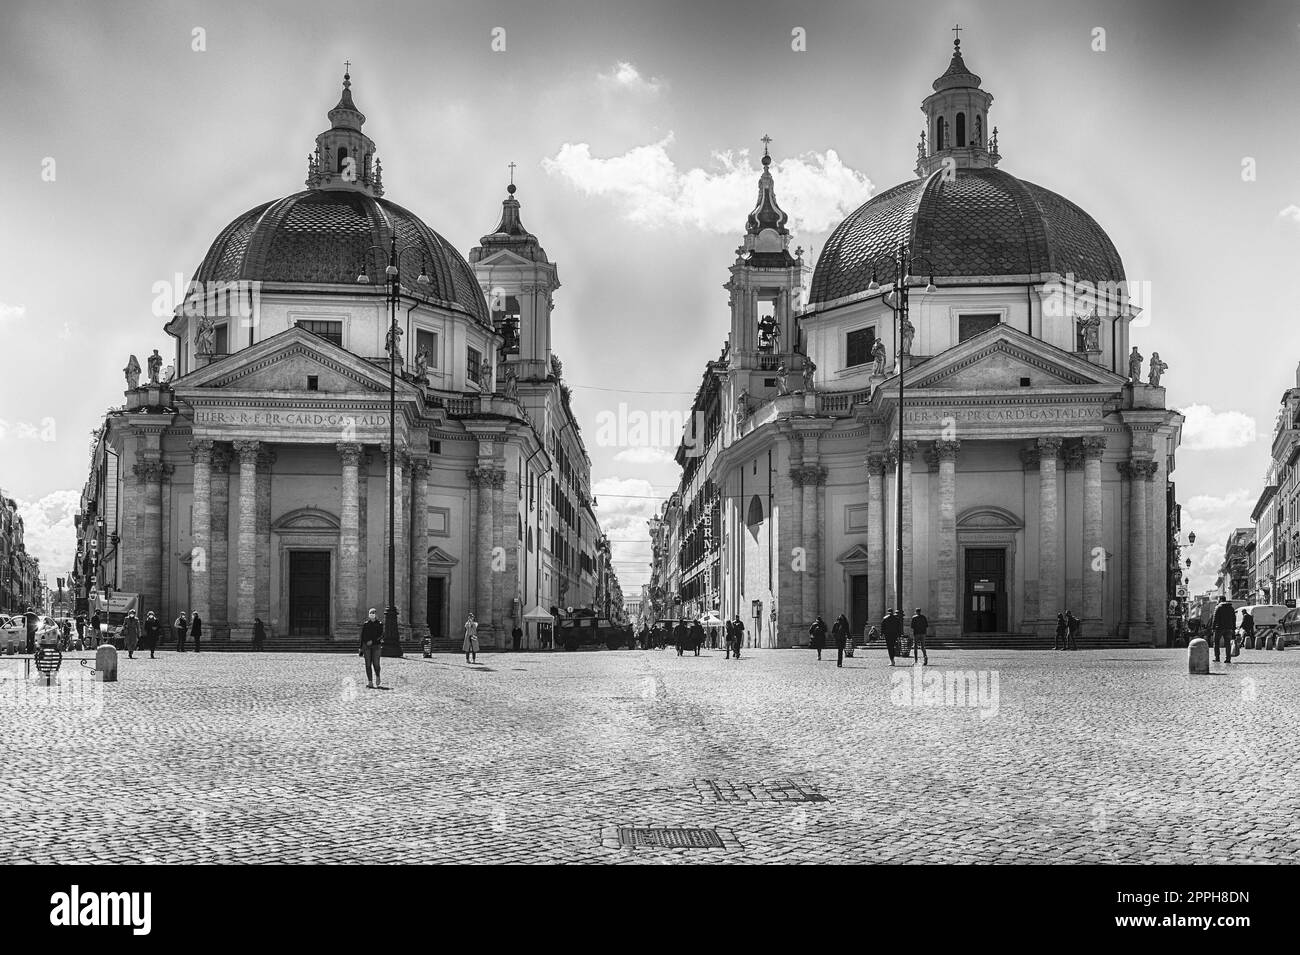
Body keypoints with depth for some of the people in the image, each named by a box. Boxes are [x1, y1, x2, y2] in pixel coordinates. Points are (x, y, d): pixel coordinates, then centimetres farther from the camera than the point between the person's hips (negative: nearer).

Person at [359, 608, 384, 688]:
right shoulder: (365, 624, 10)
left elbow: (381, 635, -5)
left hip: (376, 646, -2)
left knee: (376, 663, -11)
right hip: (366, 646, 2)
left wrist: (372, 641, -18)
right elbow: (362, 637, 12)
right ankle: (369, 682, 2)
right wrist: (361, 649, 10)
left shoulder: (379, 624, 5)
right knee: (368, 664, -1)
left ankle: (377, 680, 11)